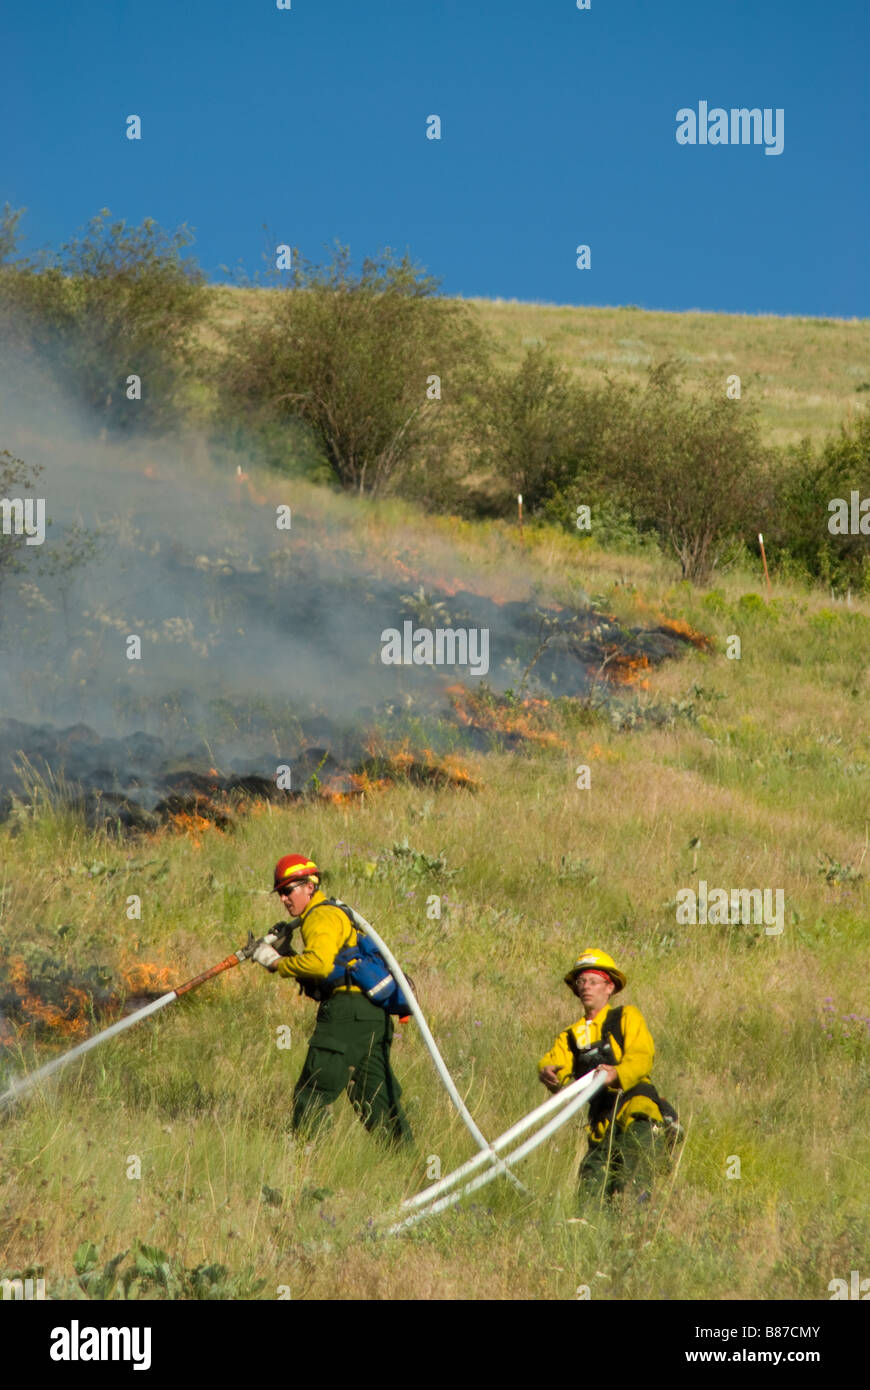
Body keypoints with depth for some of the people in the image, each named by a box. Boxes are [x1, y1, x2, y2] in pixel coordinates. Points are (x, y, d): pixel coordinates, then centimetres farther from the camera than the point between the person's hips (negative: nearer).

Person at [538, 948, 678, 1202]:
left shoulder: (626, 1017, 11)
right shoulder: (571, 1036, 23)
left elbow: (642, 1057, -6)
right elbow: (555, 1060, 3)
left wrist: (617, 1074, -29)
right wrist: (547, 1072, -23)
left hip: (638, 1105, -5)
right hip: (602, 1122, 5)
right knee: (590, 1192, -4)